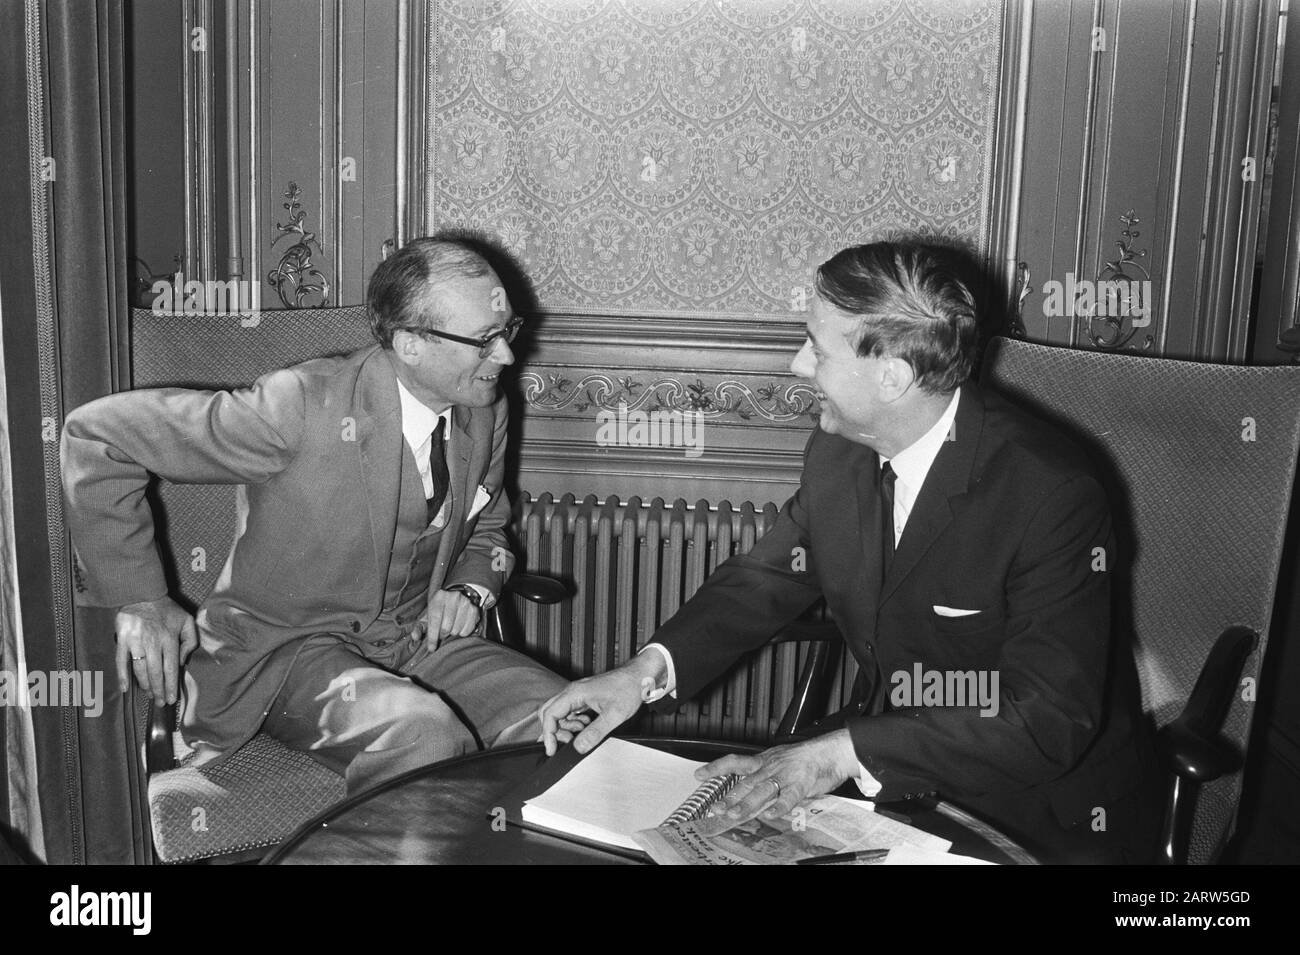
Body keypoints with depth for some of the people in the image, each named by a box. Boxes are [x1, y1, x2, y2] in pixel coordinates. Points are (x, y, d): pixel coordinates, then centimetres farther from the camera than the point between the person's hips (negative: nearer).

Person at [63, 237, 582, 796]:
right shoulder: (304, 406, -22)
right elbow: (96, 435, -17)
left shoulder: (486, 412, -1)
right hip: (286, 646, -5)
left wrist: (470, 588, -3)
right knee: (424, 736, -35)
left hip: (421, 641, 6)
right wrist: (139, 599, -16)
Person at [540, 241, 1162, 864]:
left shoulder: (1053, 496, -25)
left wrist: (844, 753, -32)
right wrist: (651, 666, -10)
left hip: (1044, 808, -5)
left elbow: (1049, 722, -26)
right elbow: (768, 575, 8)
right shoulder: (838, 451, -4)